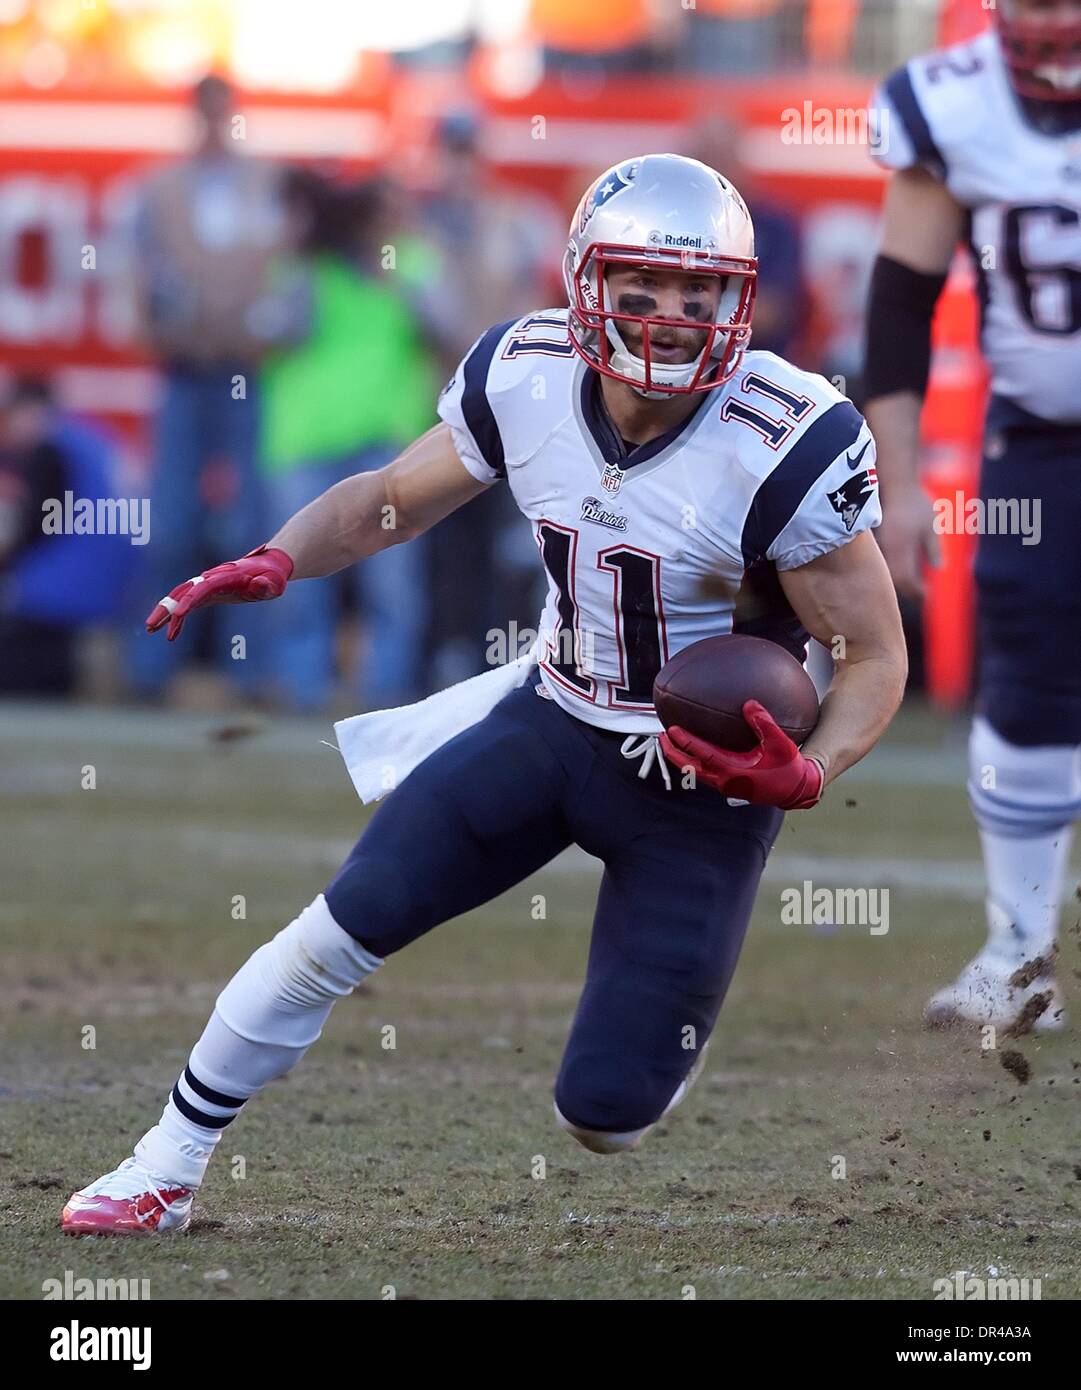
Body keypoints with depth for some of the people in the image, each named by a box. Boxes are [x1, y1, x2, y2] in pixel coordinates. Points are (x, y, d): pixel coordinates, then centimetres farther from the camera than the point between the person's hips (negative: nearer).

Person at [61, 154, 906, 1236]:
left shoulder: (788, 448, -25)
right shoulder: (524, 380, -11)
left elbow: (875, 656, -15)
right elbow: (391, 499, 7)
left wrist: (807, 773, -34)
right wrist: (279, 560, -13)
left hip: (709, 772, -4)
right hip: (550, 714, 4)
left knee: (604, 1115, -4)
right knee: (339, 931, -4)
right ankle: (165, 1173, 14)